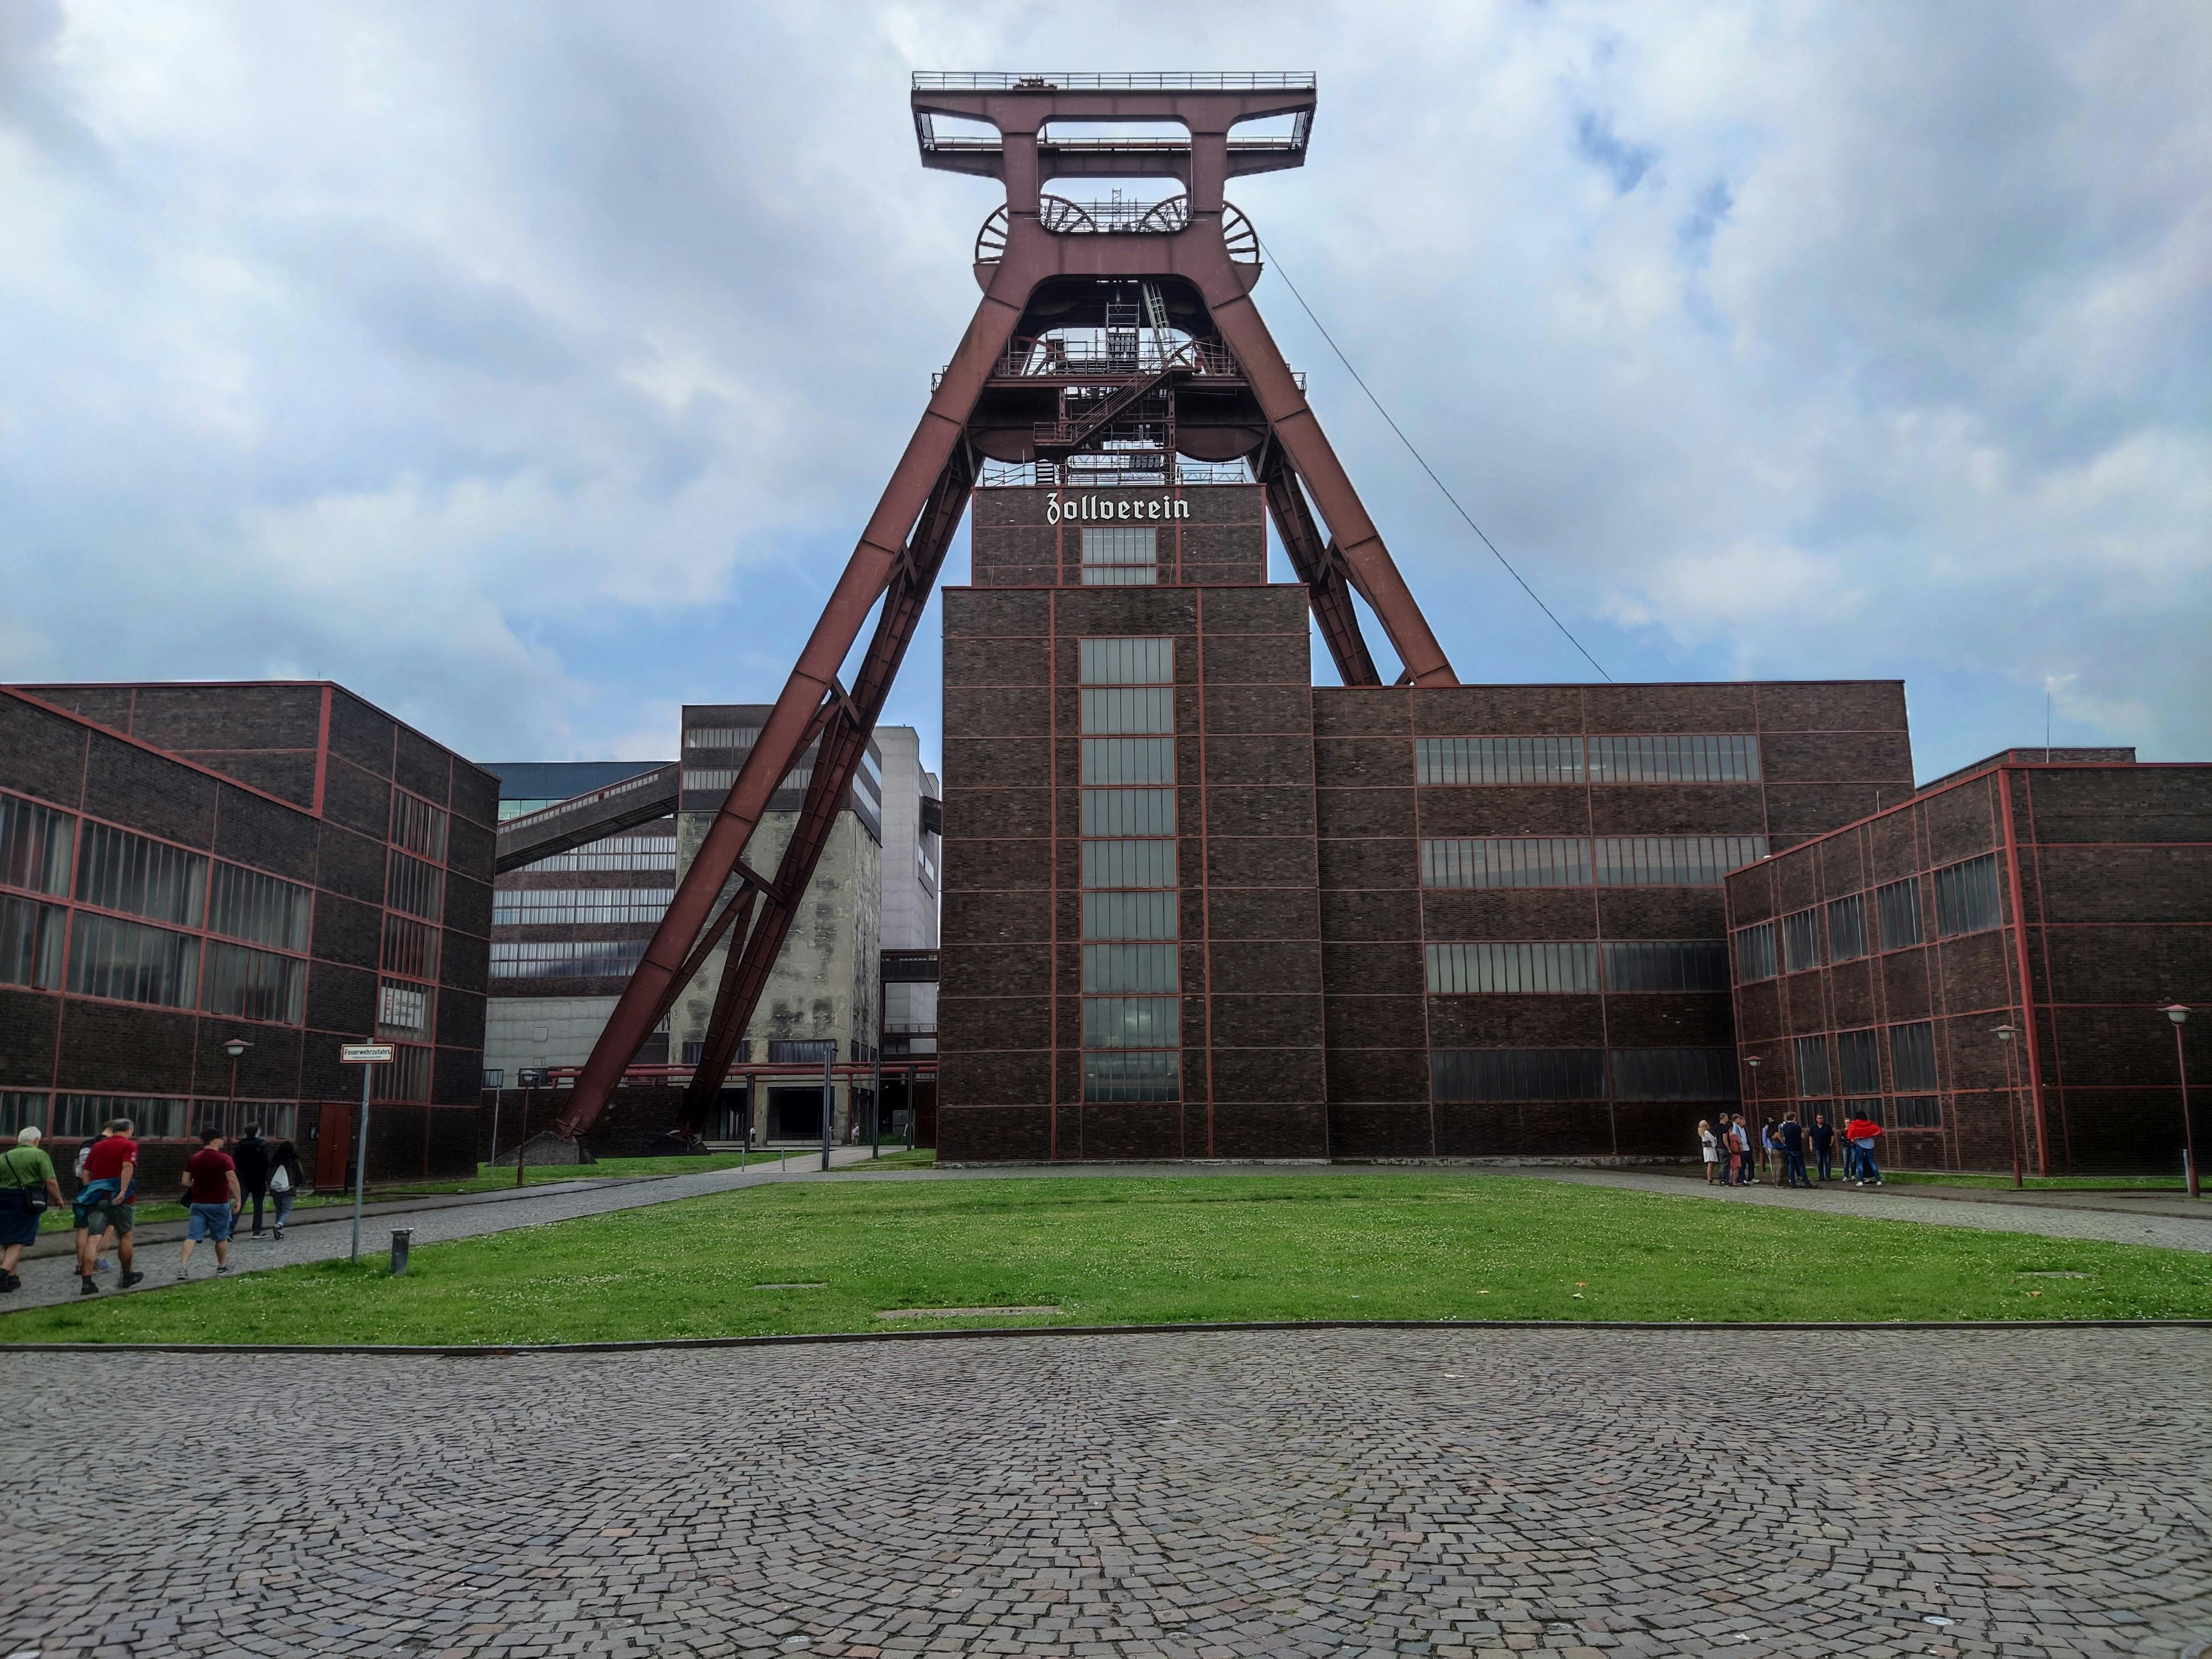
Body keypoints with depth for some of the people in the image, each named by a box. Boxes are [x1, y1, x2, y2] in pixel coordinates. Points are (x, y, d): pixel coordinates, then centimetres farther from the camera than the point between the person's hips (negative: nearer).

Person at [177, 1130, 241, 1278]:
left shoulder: (194, 1158, 6)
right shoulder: (224, 1159, -11)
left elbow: (186, 1181, 10)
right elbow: (232, 1180, -17)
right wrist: (238, 1200, -10)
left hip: (197, 1203, 4)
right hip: (219, 1204, -4)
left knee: (192, 1237, -1)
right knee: (221, 1238, 12)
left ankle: (183, 1266, -17)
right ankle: (222, 1266, 24)